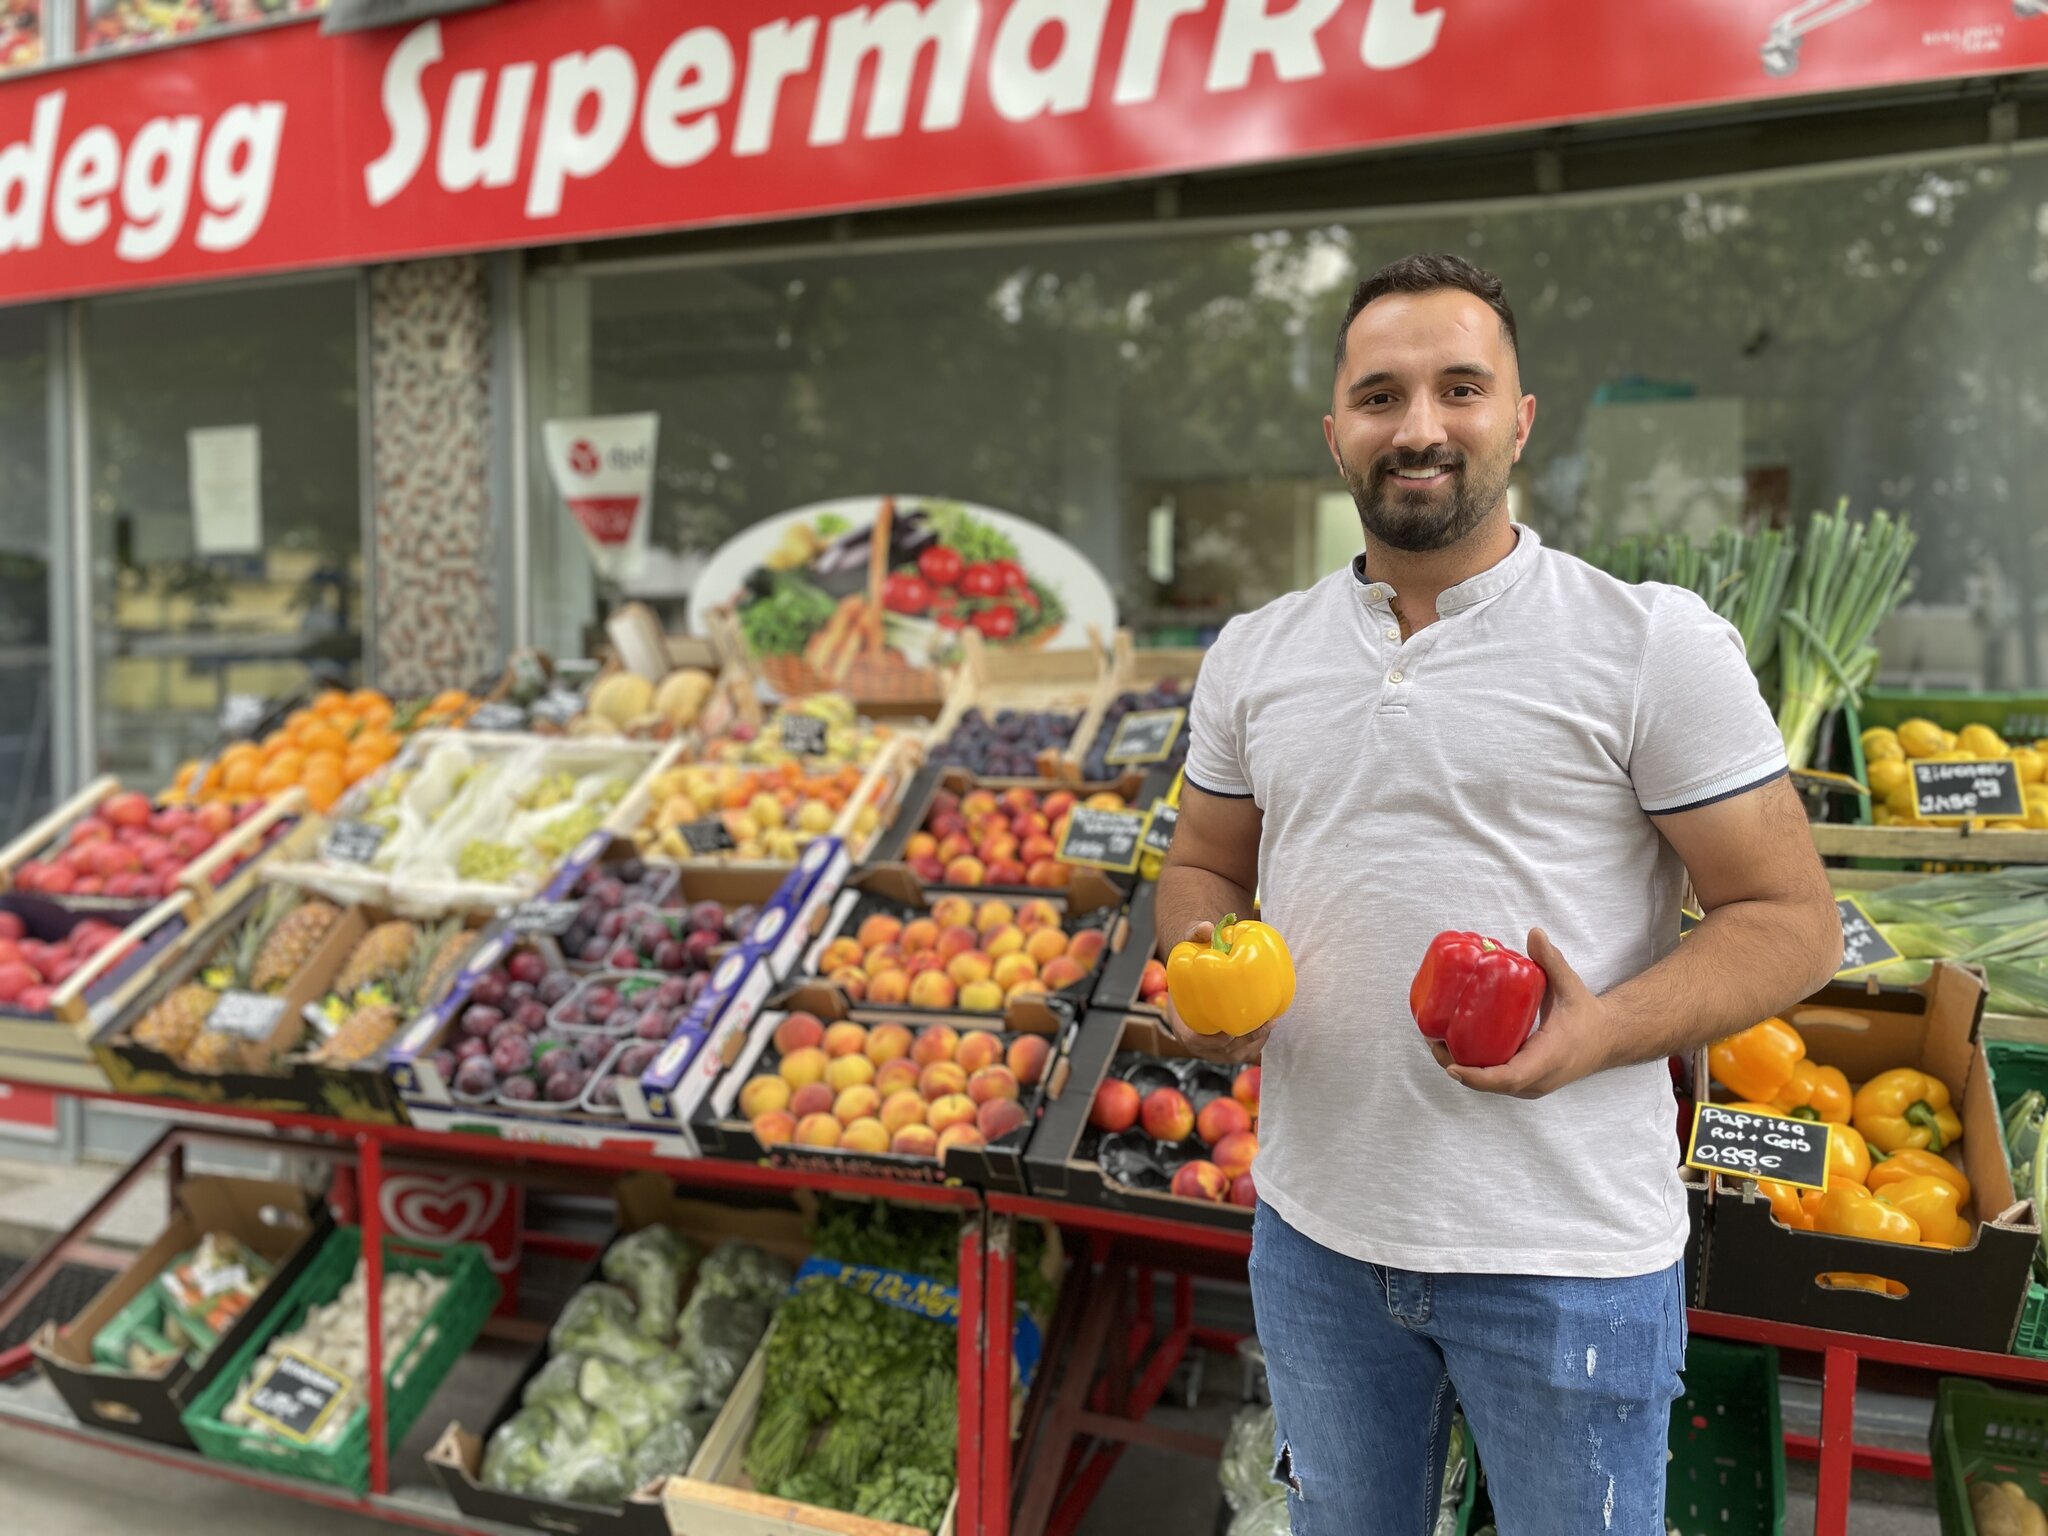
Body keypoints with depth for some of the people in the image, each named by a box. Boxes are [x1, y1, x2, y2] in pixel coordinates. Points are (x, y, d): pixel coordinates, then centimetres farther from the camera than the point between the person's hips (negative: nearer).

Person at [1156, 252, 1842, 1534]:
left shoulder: (1656, 645, -9)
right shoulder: (1253, 653, 4)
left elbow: (1791, 919, -8)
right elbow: (1207, 867, 13)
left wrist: (1609, 1032, -25)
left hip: (1569, 1255, -4)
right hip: (1316, 1231, 4)